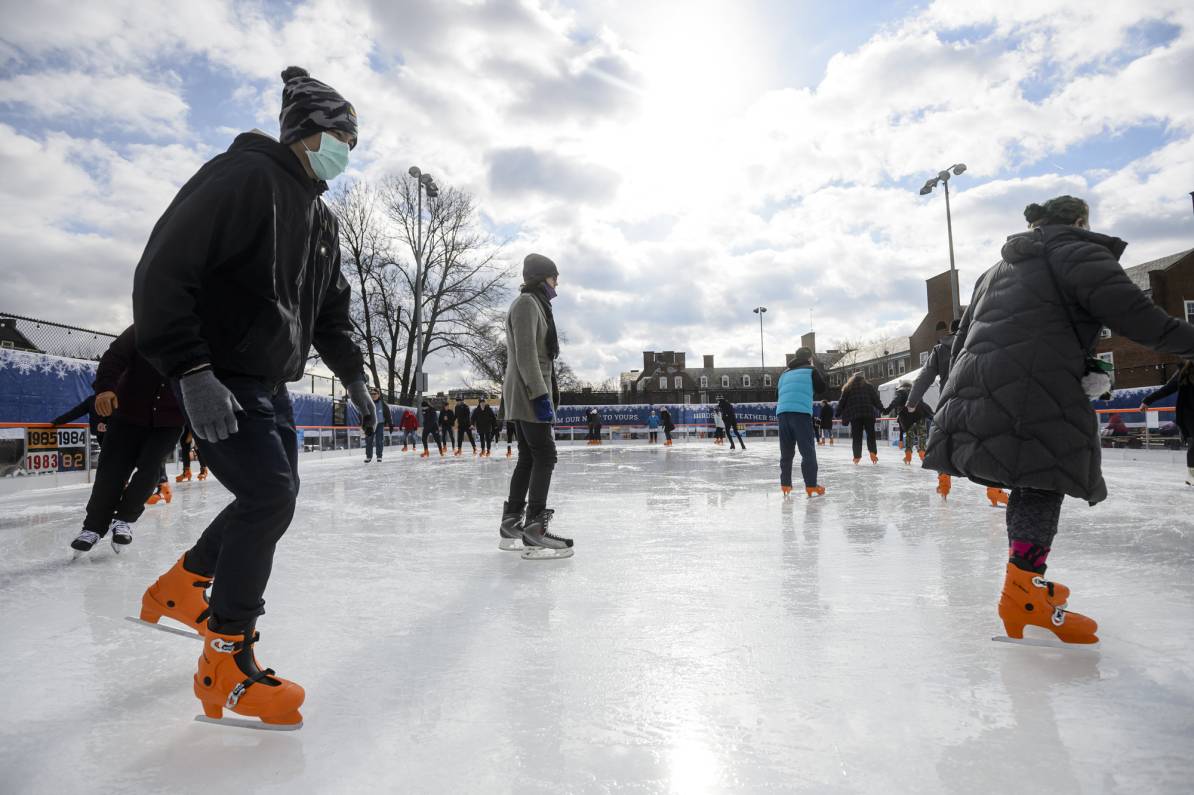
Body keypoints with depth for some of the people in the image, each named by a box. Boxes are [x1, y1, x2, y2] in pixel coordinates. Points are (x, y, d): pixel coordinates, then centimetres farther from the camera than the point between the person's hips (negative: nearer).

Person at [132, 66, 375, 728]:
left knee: (273, 498, 13)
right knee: (271, 495, -17)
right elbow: (162, 272, -21)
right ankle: (225, 663, -2)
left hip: (271, 384, 9)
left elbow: (332, 310, 22)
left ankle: (178, 589, 36)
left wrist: (353, 376, 16)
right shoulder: (241, 175, -13)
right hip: (216, 380, -9)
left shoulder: (322, 219, 15)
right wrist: (191, 372, -27)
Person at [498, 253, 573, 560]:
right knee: (545, 456, -11)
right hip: (528, 394, -10)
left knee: (528, 458, 11)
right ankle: (535, 532, -11)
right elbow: (526, 355, -19)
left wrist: (544, 394, 20)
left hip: (523, 395, 10)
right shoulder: (527, 303, -9)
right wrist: (540, 396, -23)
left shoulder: (534, 304, 21)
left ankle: (511, 528, 17)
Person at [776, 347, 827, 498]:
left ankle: (785, 485, 14)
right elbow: (823, 388, 13)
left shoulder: (784, 373, 23)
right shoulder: (811, 370, 9)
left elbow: (778, 394, 24)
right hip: (801, 413, -5)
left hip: (782, 413, 5)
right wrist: (815, 370, 23)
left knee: (786, 452, 12)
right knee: (808, 451, 0)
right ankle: (811, 486, -3)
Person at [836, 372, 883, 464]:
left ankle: (857, 456, 0)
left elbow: (842, 401, 11)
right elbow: (876, 399, 6)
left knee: (856, 436, 3)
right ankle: (873, 452, -12)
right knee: (870, 433, 5)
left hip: (854, 415, 1)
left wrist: (838, 413, 15)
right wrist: (881, 409, 9)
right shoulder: (869, 386, 11)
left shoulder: (847, 388, 13)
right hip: (868, 414, 0)